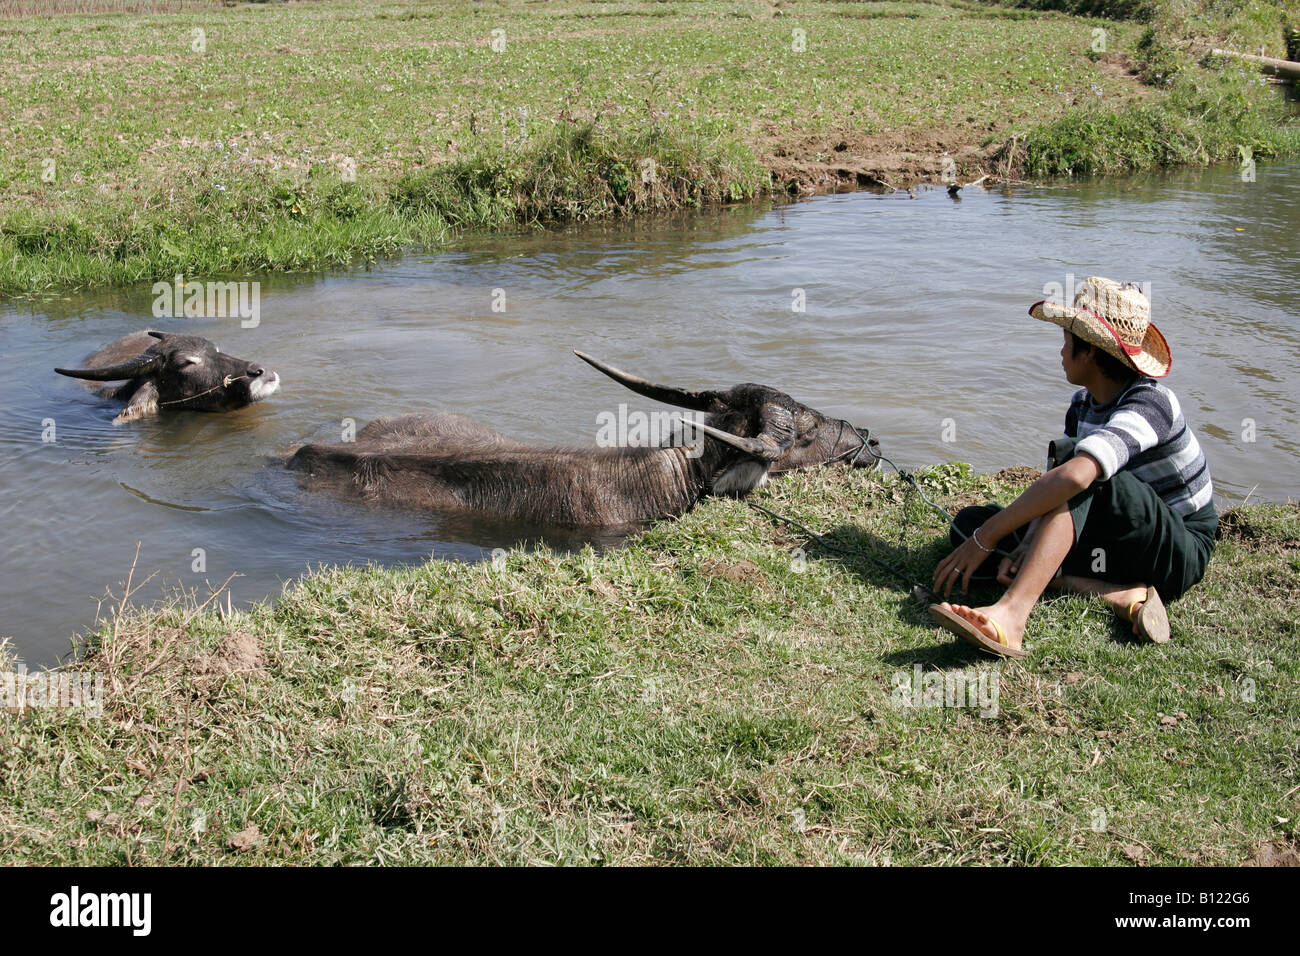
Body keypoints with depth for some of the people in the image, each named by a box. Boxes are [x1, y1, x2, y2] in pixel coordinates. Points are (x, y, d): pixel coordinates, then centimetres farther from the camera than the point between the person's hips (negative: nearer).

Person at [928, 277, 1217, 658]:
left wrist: (987, 537, -38)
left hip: (1180, 554, -8)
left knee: (1083, 479, -35)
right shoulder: (1085, 403, 3)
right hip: (1113, 545, 8)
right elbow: (1053, 489, -4)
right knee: (968, 522, -6)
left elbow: (1073, 476, -40)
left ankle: (1010, 615, -49)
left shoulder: (1150, 403, -23)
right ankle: (1117, 593, -22)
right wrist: (1024, 549, -24)